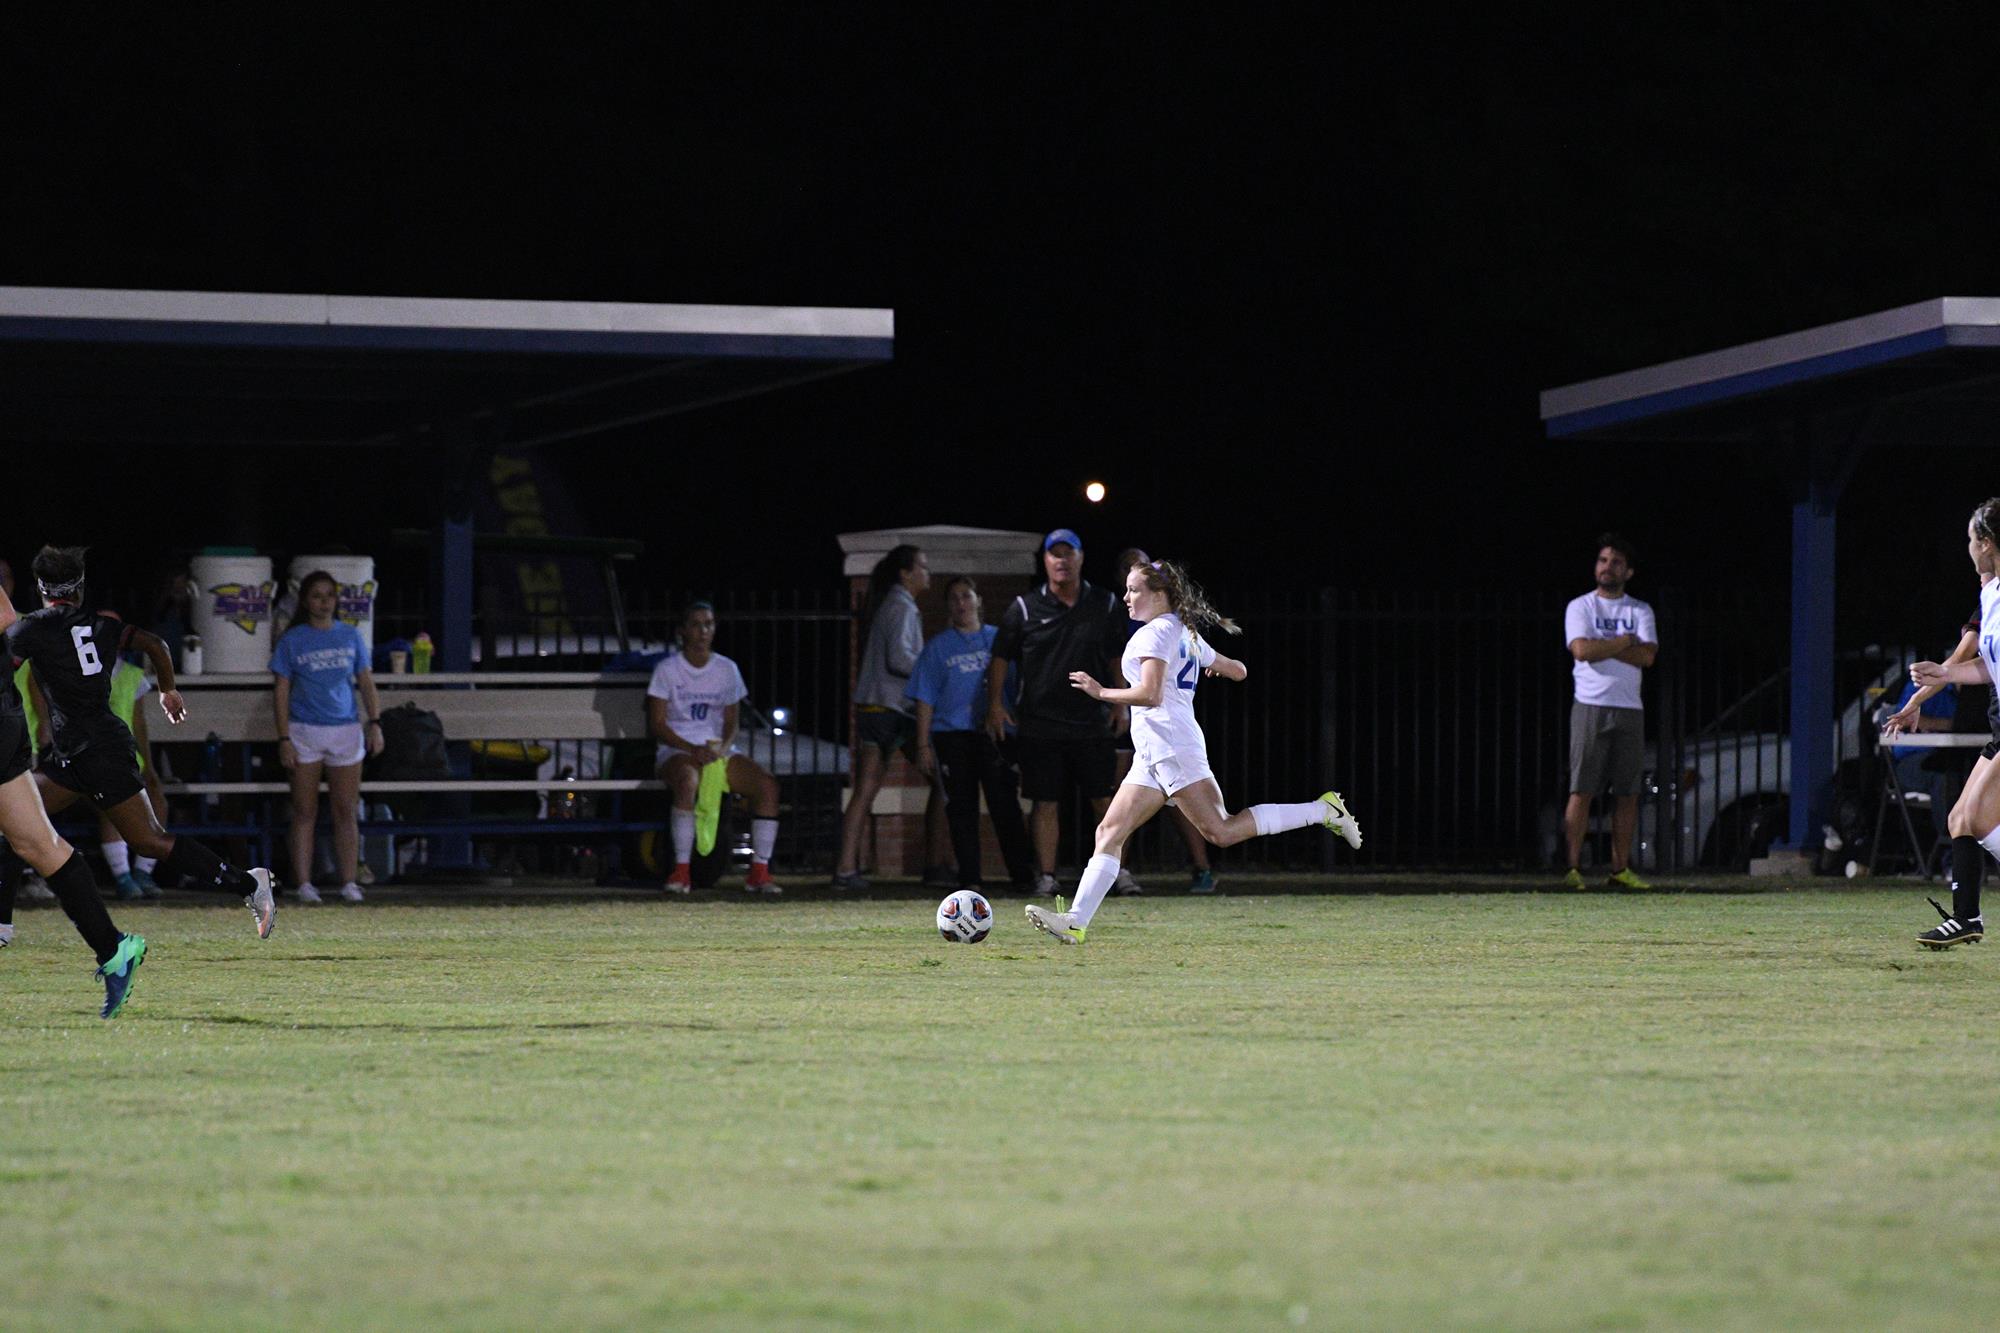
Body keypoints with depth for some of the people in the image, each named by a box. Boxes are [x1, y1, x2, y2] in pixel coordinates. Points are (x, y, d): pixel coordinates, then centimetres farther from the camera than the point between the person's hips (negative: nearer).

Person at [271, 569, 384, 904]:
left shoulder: (350, 636, 9)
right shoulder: (292, 640, 1)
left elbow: (366, 683, 12)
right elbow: (281, 691, 0)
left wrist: (374, 723, 1)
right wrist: (284, 739, -7)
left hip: (346, 729, 2)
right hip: (304, 730, -2)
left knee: (347, 811, 1)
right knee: (305, 812, -1)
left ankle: (348, 882, 4)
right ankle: (303, 883, 2)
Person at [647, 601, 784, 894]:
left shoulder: (727, 669, 11)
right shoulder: (667, 670, 0)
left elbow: (731, 722, 12)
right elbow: (656, 724, -4)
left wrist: (722, 746, -12)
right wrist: (692, 749, -19)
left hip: (718, 751, 4)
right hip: (676, 751, -4)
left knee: (767, 784, -22)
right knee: (688, 781, -40)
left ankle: (760, 870, -18)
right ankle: (681, 869, -32)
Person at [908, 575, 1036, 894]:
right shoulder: (938, 647, 10)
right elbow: (925, 700, 9)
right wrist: (923, 745, 2)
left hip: (994, 734, 0)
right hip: (951, 734, 0)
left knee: (1005, 805, -8)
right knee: (961, 808, -1)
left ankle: (1023, 873, -5)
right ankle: (969, 877, 2)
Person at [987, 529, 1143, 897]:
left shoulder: (1105, 604, 6)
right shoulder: (1024, 608, 1)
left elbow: (1117, 657, 14)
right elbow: (1001, 657, 6)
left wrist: (1121, 704, 8)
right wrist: (995, 704, -1)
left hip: (1092, 723, 1)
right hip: (1040, 725, -1)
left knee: (1104, 799, 2)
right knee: (1045, 802, -1)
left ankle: (1119, 870, 11)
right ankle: (1046, 876, 4)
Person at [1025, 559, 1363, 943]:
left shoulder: (1156, 633, -8)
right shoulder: (1187, 633, 20)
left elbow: (1149, 695, -21)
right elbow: (1238, 671, 28)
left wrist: (1100, 692, -13)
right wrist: (1215, 665, 49)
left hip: (1171, 746, -10)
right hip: (1153, 754, 10)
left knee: (1221, 831, -13)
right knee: (1110, 832, 1)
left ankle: (1322, 810, -8)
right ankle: (1076, 922, -7)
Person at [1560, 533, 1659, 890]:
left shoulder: (1641, 612, 12)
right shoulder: (1580, 607, 5)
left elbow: (1647, 656, -4)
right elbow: (1582, 650, -13)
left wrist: (1602, 646, -8)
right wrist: (1625, 642, -5)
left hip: (1629, 710, 3)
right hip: (1591, 706, -3)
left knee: (1627, 792, 2)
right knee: (1582, 790, -8)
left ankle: (1621, 869, 5)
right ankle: (1573, 867, -10)